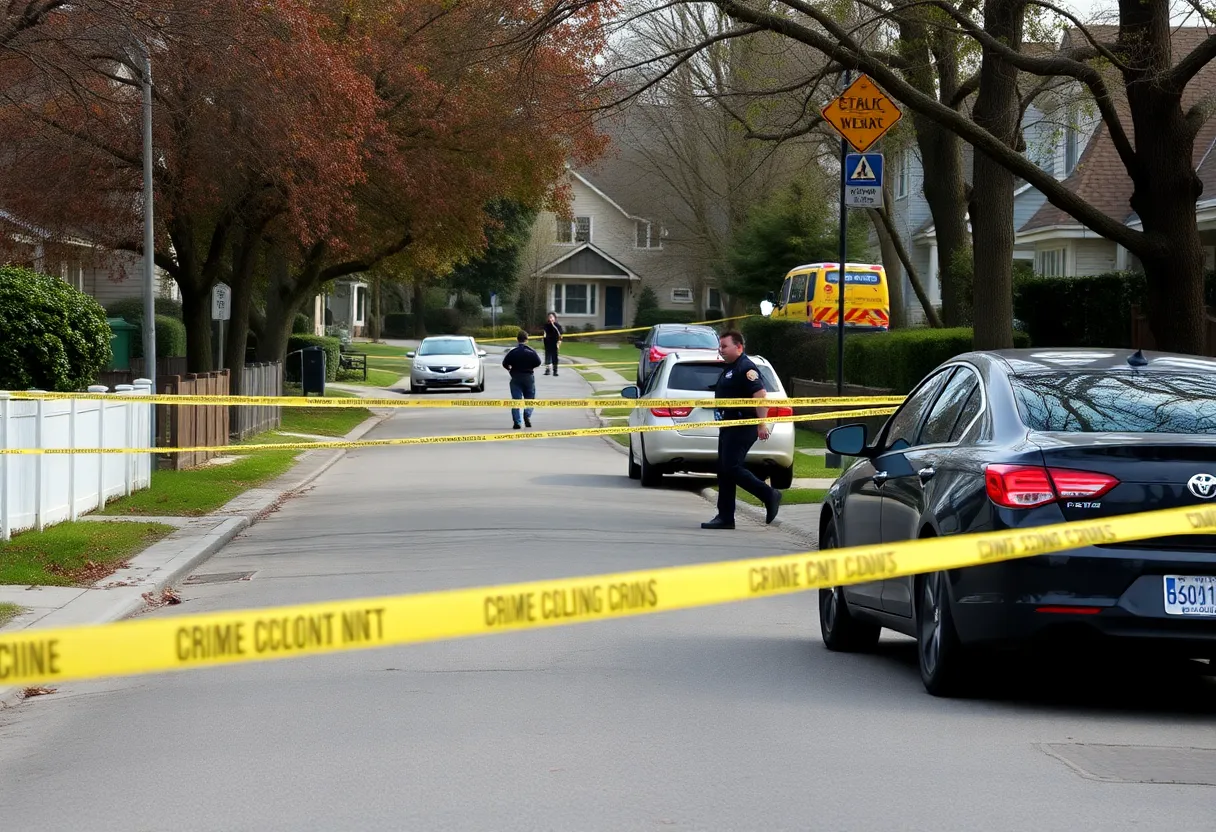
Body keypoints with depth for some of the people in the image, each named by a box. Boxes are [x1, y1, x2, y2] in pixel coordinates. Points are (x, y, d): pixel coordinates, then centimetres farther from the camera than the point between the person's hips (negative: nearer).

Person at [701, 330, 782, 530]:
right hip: (729, 428, 11)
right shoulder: (729, 369, 19)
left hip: (742, 428, -11)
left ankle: (770, 495, -5)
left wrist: (762, 425, -28)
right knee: (724, 471, 8)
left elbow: (760, 395, -23)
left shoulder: (746, 368, -14)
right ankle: (725, 517, 9)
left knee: (732, 468, -15)